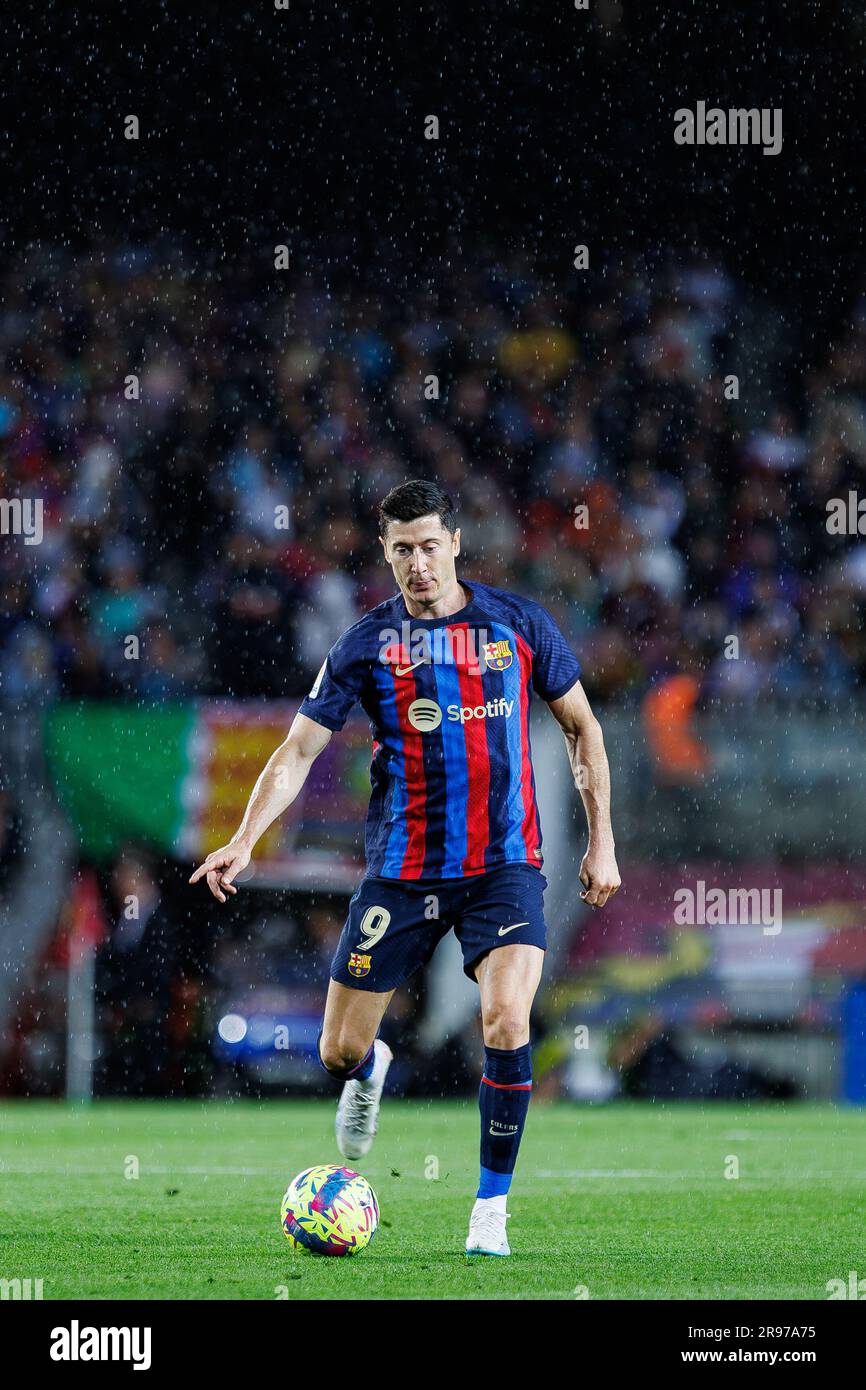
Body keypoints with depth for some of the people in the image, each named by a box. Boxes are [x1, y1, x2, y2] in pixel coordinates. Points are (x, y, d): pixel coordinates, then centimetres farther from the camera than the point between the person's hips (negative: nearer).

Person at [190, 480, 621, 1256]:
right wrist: (245, 840, -15)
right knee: (339, 1052, 2)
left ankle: (492, 1206, -8)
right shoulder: (367, 644, -1)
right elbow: (299, 750, -2)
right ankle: (371, 1072, 44)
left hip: (504, 864, -1)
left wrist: (602, 841, 8)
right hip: (402, 869, 1)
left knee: (506, 1019, -24)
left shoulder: (518, 624, 1)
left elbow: (581, 725, 12)